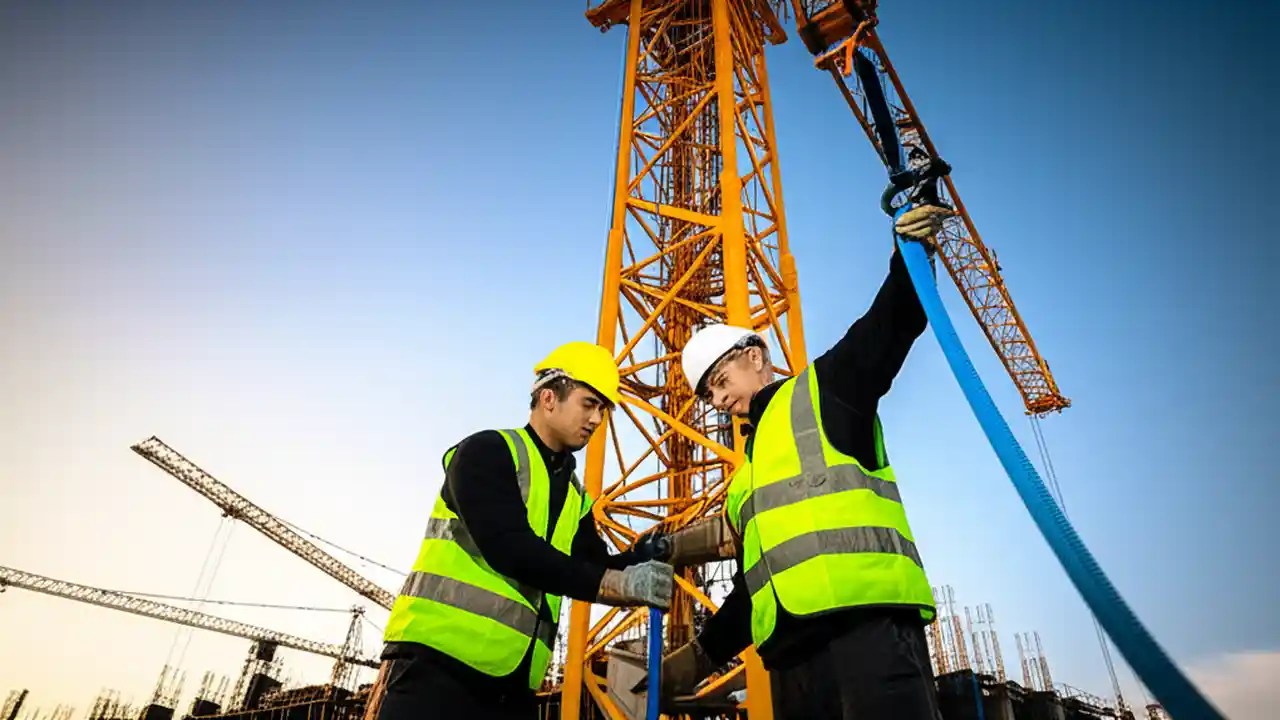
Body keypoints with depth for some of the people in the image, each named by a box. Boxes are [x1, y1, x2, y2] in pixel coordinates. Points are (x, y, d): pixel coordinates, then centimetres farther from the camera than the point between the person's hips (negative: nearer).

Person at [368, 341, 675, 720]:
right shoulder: (488, 451, -4)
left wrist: (647, 556, -8)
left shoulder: (575, 496, 18)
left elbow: (595, 568, 11)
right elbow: (510, 550, -17)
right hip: (439, 662, -7)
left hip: (511, 685, 8)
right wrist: (621, 583, -20)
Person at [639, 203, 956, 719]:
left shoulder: (823, 390, 12)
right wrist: (702, 655, 27)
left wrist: (911, 253, -20)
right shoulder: (749, 472, 30)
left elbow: (888, 327, -3)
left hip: (868, 618, -7)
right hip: (792, 652, 7)